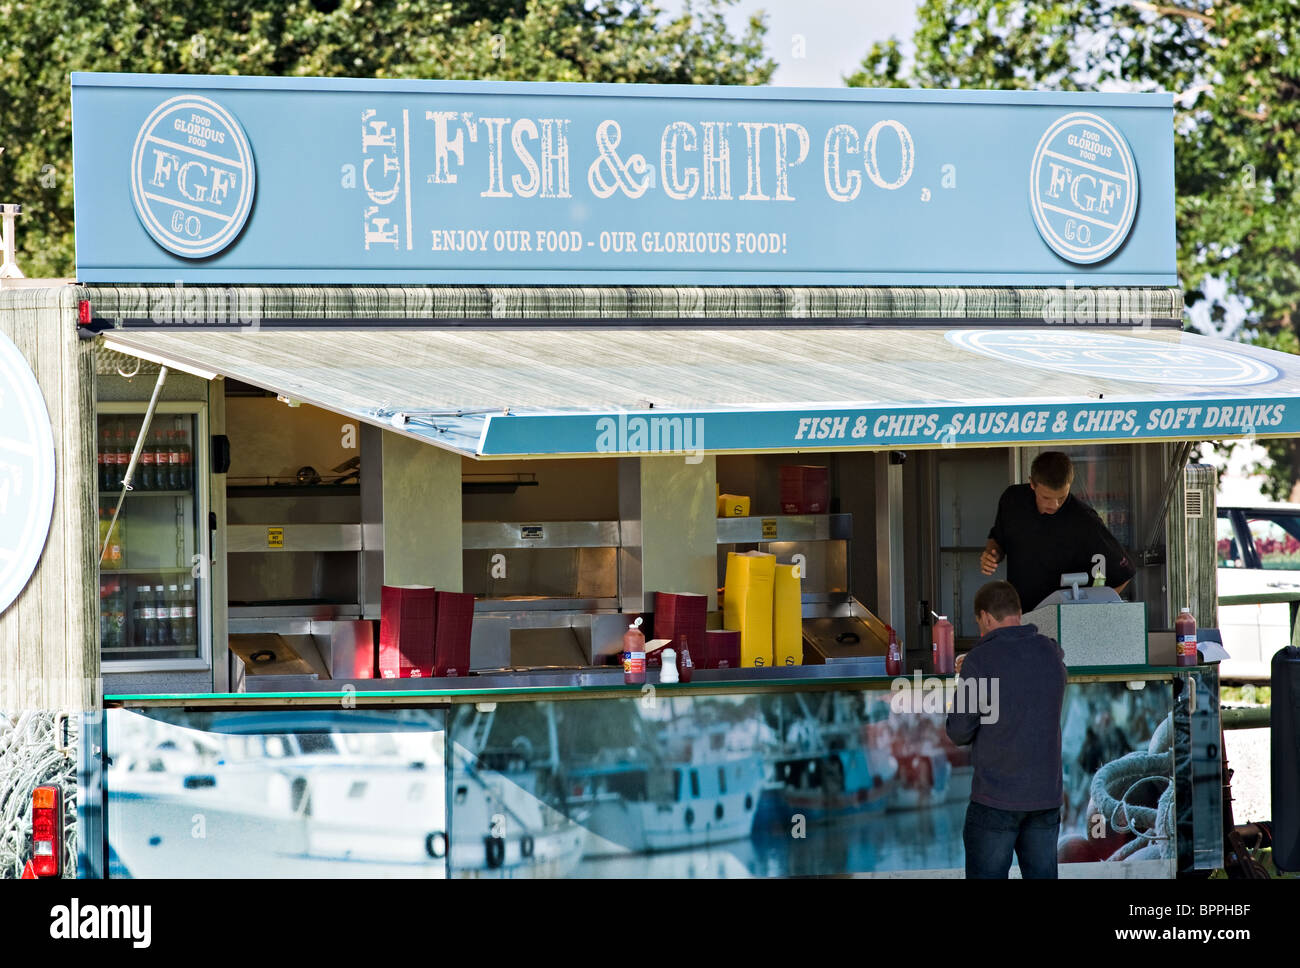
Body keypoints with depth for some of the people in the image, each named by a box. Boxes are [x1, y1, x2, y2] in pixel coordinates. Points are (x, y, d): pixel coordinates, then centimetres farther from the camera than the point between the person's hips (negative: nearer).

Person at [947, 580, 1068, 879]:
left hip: (996, 798, -5)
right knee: (1042, 874, 9)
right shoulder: (1051, 653, 4)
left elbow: (959, 733, -8)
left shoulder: (980, 660, -11)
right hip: (1047, 793, 5)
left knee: (987, 874, 2)